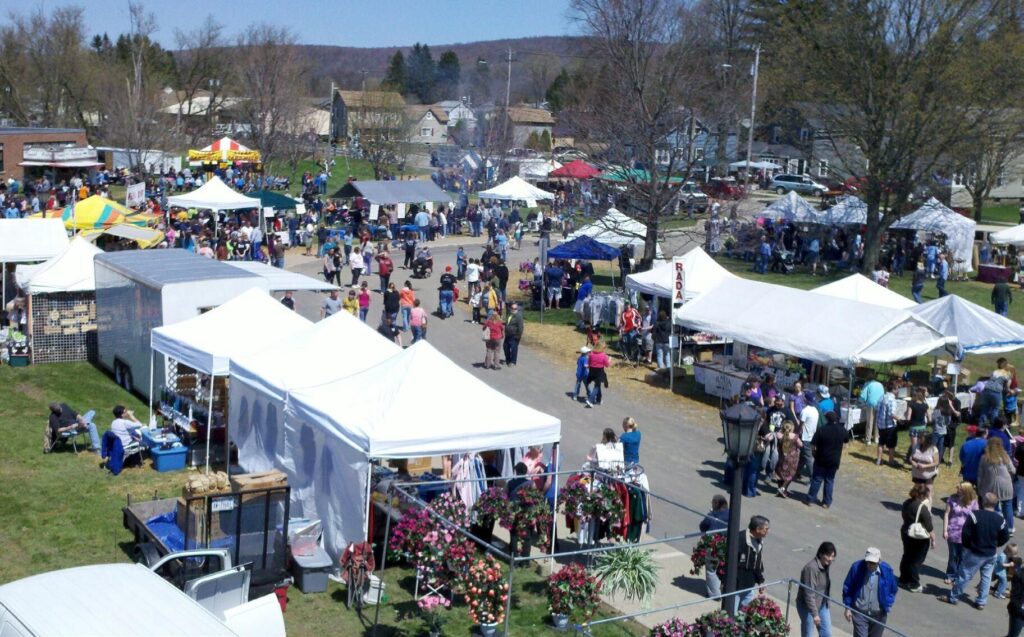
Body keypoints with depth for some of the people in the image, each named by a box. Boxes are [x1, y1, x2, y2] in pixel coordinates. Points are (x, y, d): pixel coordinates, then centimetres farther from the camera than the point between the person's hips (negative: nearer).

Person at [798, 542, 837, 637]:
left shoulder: (825, 566, 2)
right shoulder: (811, 568, -25)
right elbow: (809, 594, -26)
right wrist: (815, 614, -27)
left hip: (822, 606, 8)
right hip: (808, 607, -8)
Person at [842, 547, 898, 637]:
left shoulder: (887, 571, -11)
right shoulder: (857, 567, -14)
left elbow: (892, 591, 5)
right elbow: (847, 588, -2)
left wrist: (887, 608, -1)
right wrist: (847, 607, -1)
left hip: (879, 614, 2)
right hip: (859, 612, -2)